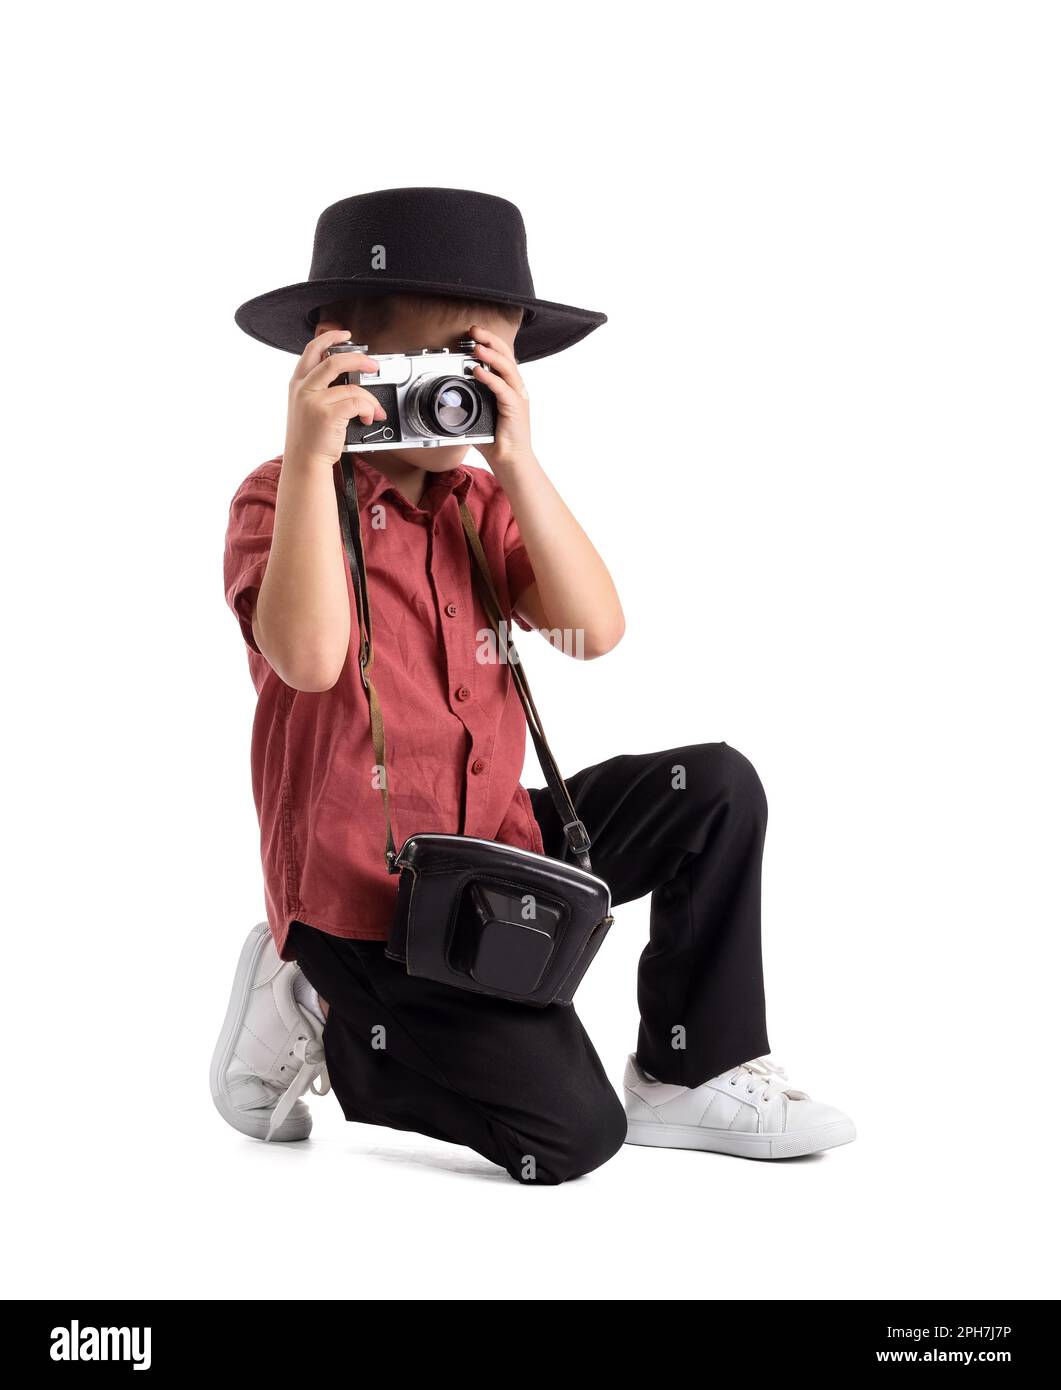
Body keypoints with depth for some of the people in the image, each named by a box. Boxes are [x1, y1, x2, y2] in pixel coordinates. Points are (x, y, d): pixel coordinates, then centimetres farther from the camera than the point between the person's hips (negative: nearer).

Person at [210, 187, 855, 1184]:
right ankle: (327, 1023, 7)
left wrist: (518, 465, -15)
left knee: (716, 791, -2)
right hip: (362, 900, -7)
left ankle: (690, 1076, 8)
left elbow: (593, 631, -8)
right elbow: (309, 658, -32)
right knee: (570, 1137, -15)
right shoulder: (280, 499, -12)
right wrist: (309, 456, -34)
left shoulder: (481, 502, 7)